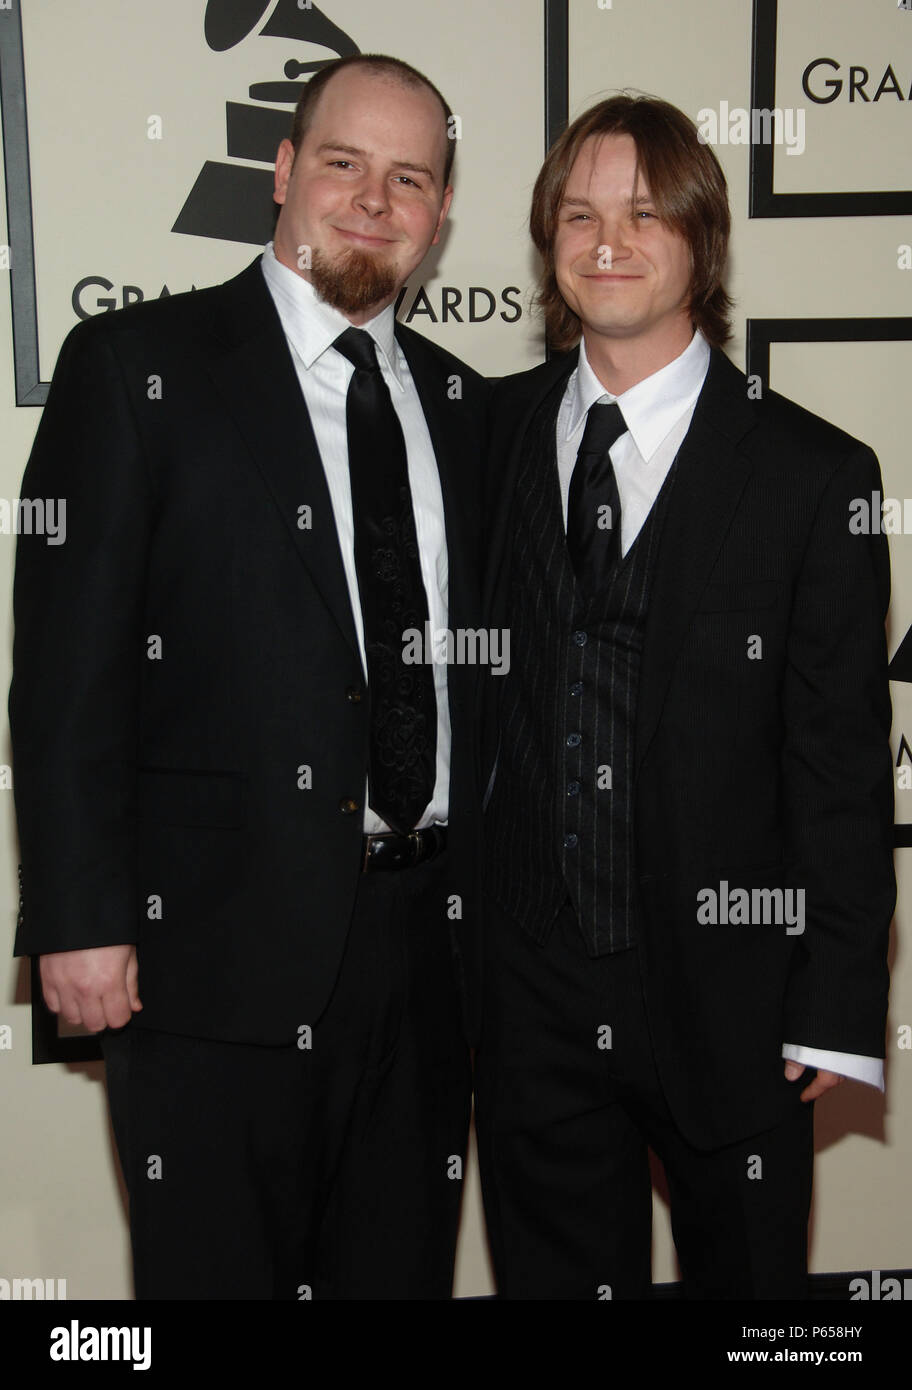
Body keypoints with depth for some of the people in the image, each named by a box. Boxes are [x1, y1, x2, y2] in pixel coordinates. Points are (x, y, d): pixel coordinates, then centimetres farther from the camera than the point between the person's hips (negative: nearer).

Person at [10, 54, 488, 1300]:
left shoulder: (463, 404, 11)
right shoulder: (137, 367, -4)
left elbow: (476, 666, 13)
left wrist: (483, 895, 9)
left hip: (429, 940, 5)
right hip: (217, 946, -5)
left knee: (404, 1266, 18)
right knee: (219, 1267, 10)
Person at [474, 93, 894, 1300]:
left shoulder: (813, 473, -7)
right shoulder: (497, 431, 3)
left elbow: (844, 766, -7)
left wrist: (838, 1009, -7)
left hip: (729, 1005, -2)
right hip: (531, 986, 3)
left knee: (747, 1272, 17)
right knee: (553, 1270, 18)